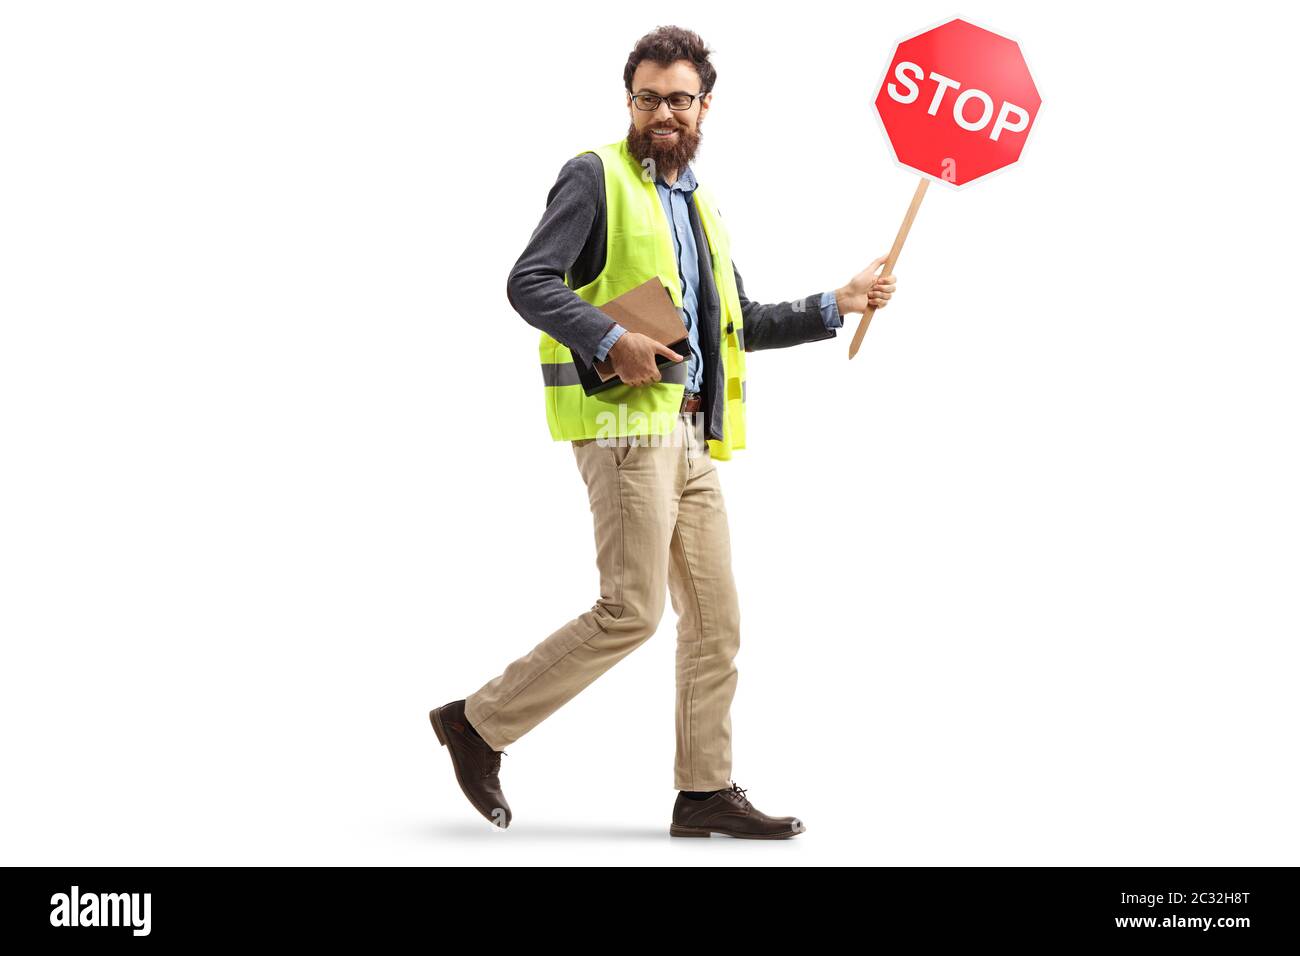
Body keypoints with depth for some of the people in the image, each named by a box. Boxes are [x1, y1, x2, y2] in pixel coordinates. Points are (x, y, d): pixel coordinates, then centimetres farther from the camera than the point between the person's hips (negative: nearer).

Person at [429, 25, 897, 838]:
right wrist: (613, 341, -21)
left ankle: (706, 792, 13)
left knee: (716, 617, 6)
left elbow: (745, 323, 26)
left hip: (692, 434, 8)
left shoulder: (701, 205, 23)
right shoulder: (596, 177, -1)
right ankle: (480, 723, 0)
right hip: (626, 420, -8)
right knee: (632, 611, -12)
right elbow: (528, 283, -11)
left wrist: (835, 306, 15)